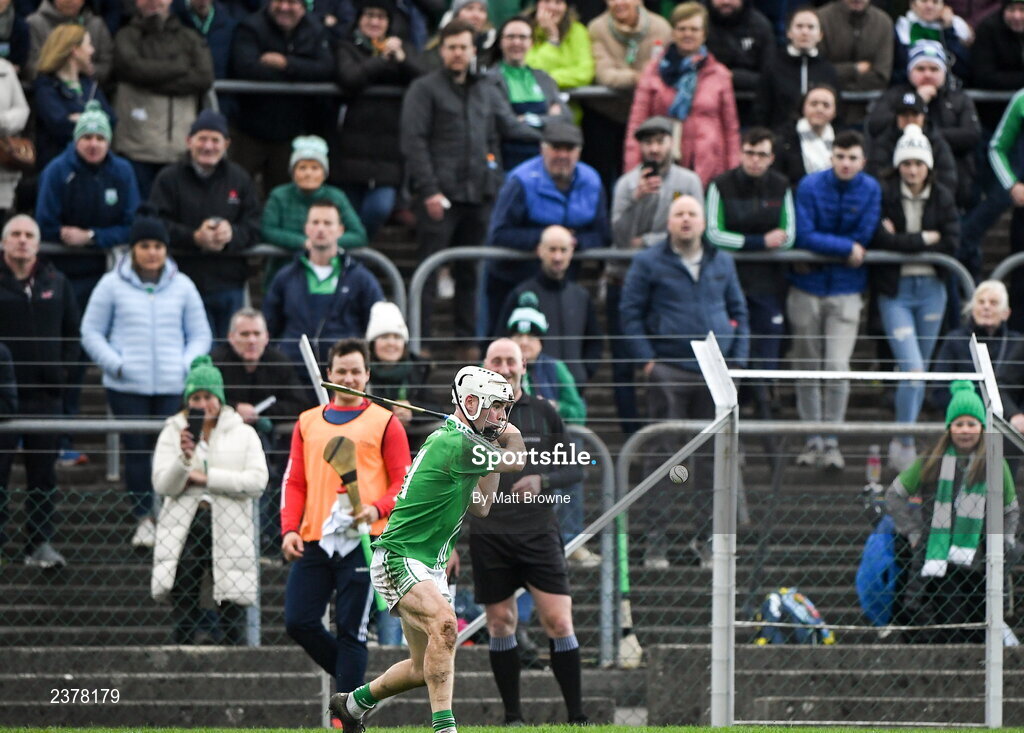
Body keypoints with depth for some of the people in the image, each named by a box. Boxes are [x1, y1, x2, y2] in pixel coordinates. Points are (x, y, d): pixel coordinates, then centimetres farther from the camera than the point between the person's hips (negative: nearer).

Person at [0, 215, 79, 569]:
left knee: (43, 471, 6)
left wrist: (63, 368, 6)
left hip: (44, 393, 3)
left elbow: (72, 331, 17)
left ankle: (41, 543, 11)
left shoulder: (55, 283, 10)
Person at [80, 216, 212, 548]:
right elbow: (91, 333, 7)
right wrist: (115, 364, -6)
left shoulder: (182, 286, 11)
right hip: (127, 388, -1)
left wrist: (187, 364, -3)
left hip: (173, 387, 1)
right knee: (137, 450, -3)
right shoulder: (113, 285, 5)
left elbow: (200, 335, 15)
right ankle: (143, 518, 4)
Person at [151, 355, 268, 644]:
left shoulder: (243, 434, 9)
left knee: (231, 610, -3)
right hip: (184, 530, 1)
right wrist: (183, 457, -19)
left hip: (229, 531, -1)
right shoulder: (173, 433, 11)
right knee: (184, 613, 0)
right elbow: (162, 485, 0)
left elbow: (257, 481, -5)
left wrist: (205, 478, -7)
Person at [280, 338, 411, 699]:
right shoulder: (308, 422, 17)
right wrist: (290, 529, 1)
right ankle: (351, 677, 18)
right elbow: (294, 482, 16)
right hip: (314, 540, 4)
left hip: (362, 542, -4)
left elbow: (405, 482, 2)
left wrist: (377, 509, -17)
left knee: (351, 631, -6)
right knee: (299, 622, -4)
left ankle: (346, 718, -3)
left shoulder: (384, 423, 6)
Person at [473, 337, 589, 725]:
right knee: (501, 623, 2)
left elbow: (575, 469, 9)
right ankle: (512, 717, 12)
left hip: (539, 533, 0)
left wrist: (543, 481, -11)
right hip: (489, 536, 0)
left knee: (558, 622, -8)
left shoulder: (544, 413, 7)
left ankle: (577, 718, -4)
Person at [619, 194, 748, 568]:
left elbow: (739, 312, 18)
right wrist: (647, 360, -8)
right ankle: (656, 542, 0)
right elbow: (630, 312, 1)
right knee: (664, 453, -3)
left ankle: (707, 537, 13)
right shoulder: (648, 264, 3)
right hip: (668, 373, -3)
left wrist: (738, 359, 6)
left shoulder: (722, 263, 14)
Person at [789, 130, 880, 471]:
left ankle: (832, 442, 0)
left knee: (838, 367, -9)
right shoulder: (811, 185, -6)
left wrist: (822, 249, -9)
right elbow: (804, 236, -13)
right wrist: (847, 247, -16)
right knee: (808, 367, 6)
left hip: (846, 290, 0)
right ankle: (812, 440, 15)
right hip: (807, 289, 0)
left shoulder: (870, 190, -2)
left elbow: (864, 238, -6)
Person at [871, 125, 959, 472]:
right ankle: (905, 444, -3)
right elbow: (880, 239, -19)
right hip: (894, 291, -4)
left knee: (920, 369, 11)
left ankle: (901, 441, 25)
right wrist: (926, 239, -13)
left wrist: (901, 241, -13)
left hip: (931, 289, 4)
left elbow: (951, 244, -7)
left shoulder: (942, 198, 2)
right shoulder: (883, 194, -8)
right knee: (912, 368, -14)